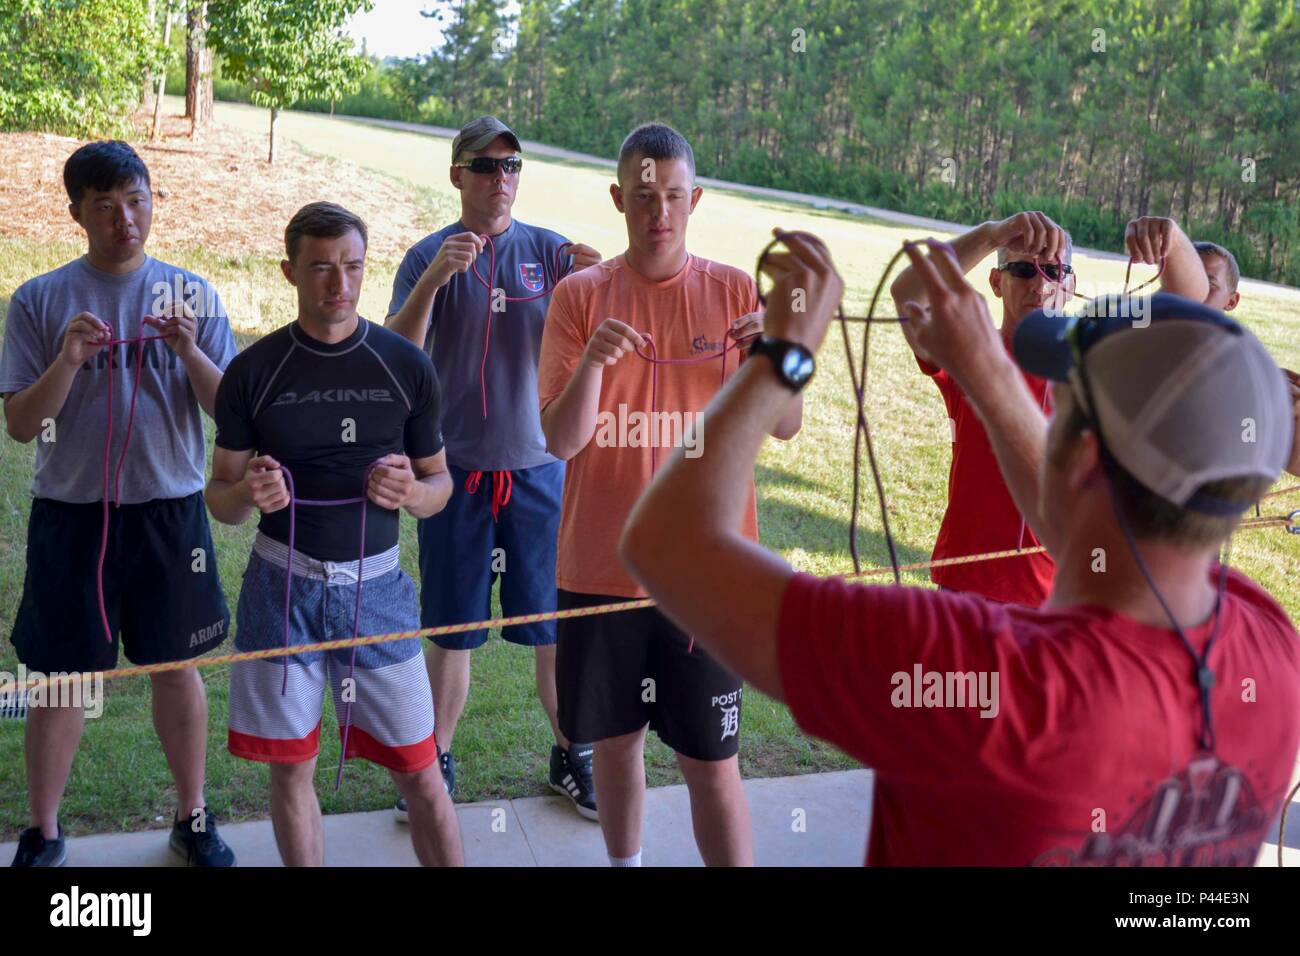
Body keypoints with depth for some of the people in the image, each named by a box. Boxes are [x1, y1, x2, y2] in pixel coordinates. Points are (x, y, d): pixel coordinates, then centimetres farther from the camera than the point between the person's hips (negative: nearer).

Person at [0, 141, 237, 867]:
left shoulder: (193, 294, 1)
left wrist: (189, 351, -19)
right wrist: (67, 360, -19)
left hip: (171, 511, 1)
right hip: (73, 514, -1)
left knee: (177, 666, 11)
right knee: (62, 675, 7)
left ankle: (194, 818, 27)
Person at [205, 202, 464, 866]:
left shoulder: (407, 366, 0)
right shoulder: (253, 370, -1)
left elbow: (439, 481, 8)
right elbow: (219, 494, 4)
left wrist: (410, 492, -15)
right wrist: (247, 495, -20)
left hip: (376, 586, 0)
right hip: (282, 586, 1)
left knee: (418, 773, 3)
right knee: (290, 769, 10)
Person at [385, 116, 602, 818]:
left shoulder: (549, 251, 3)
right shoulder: (428, 257, 0)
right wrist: (434, 278, -28)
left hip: (538, 467, 1)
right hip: (455, 470, -1)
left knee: (559, 625, 7)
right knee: (450, 629, 8)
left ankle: (571, 756, 25)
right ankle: (437, 762, 24)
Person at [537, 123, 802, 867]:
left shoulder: (736, 293, 0)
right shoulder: (580, 296, -1)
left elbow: (786, 425, -1)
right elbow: (561, 441, -7)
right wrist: (592, 363, -25)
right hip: (602, 567, 1)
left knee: (712, 762, 3)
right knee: (616, 740, 15)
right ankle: (625, 862, 35)